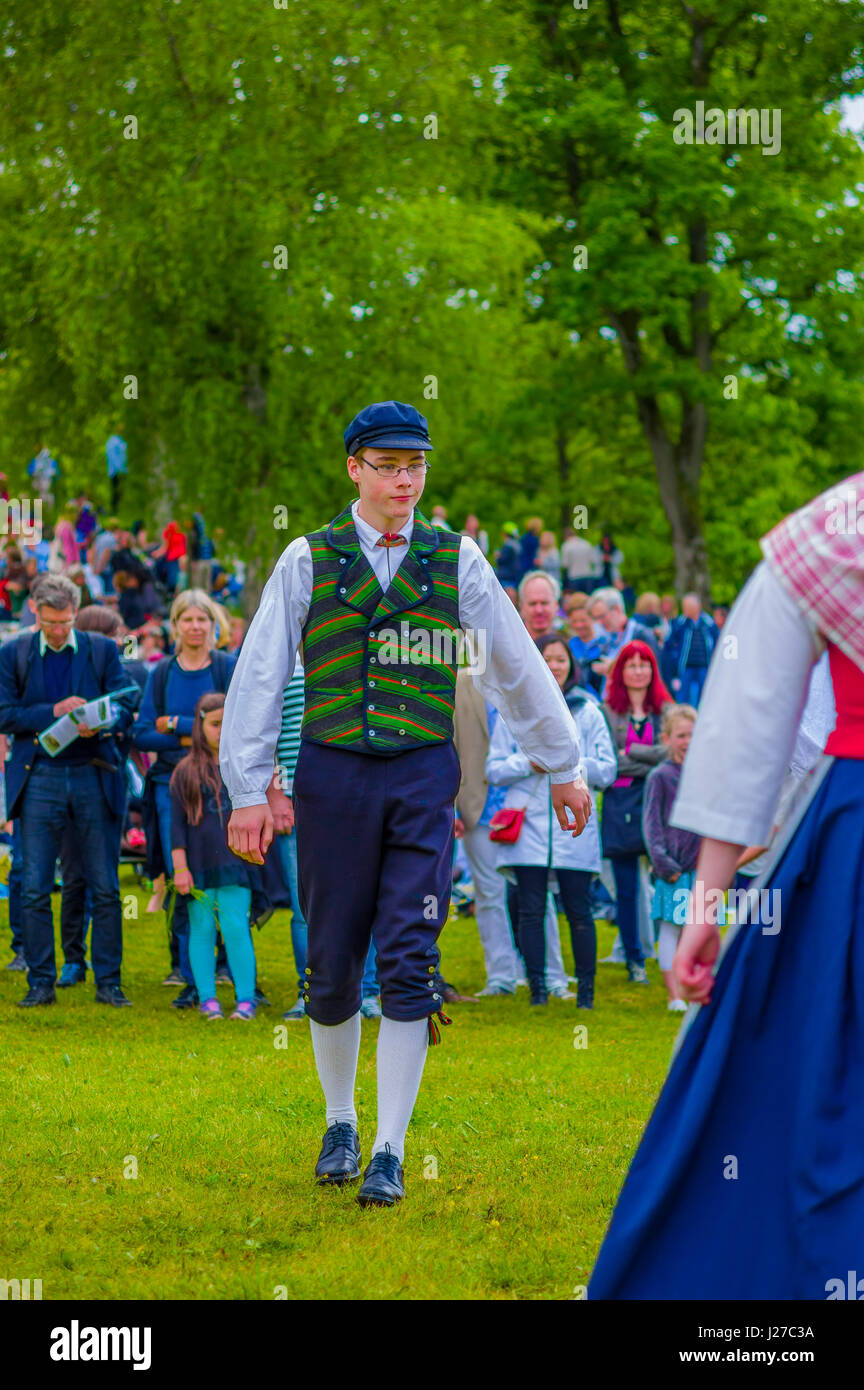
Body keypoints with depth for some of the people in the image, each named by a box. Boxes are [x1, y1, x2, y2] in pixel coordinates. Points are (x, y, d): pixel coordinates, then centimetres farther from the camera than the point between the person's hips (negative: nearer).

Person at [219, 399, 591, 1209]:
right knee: (333, 968, 5)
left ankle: (389, 1155, -5)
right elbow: (259, 676, 1)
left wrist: (561, 767, 19)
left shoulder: (454, 560, 6)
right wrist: (248, 791, -5)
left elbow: (517, 666, 14)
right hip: (333, 773, 0)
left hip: (423, 777, 0)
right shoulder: (308, 561, 3)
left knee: (408, 967, -9)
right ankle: (340, 1125, 27)